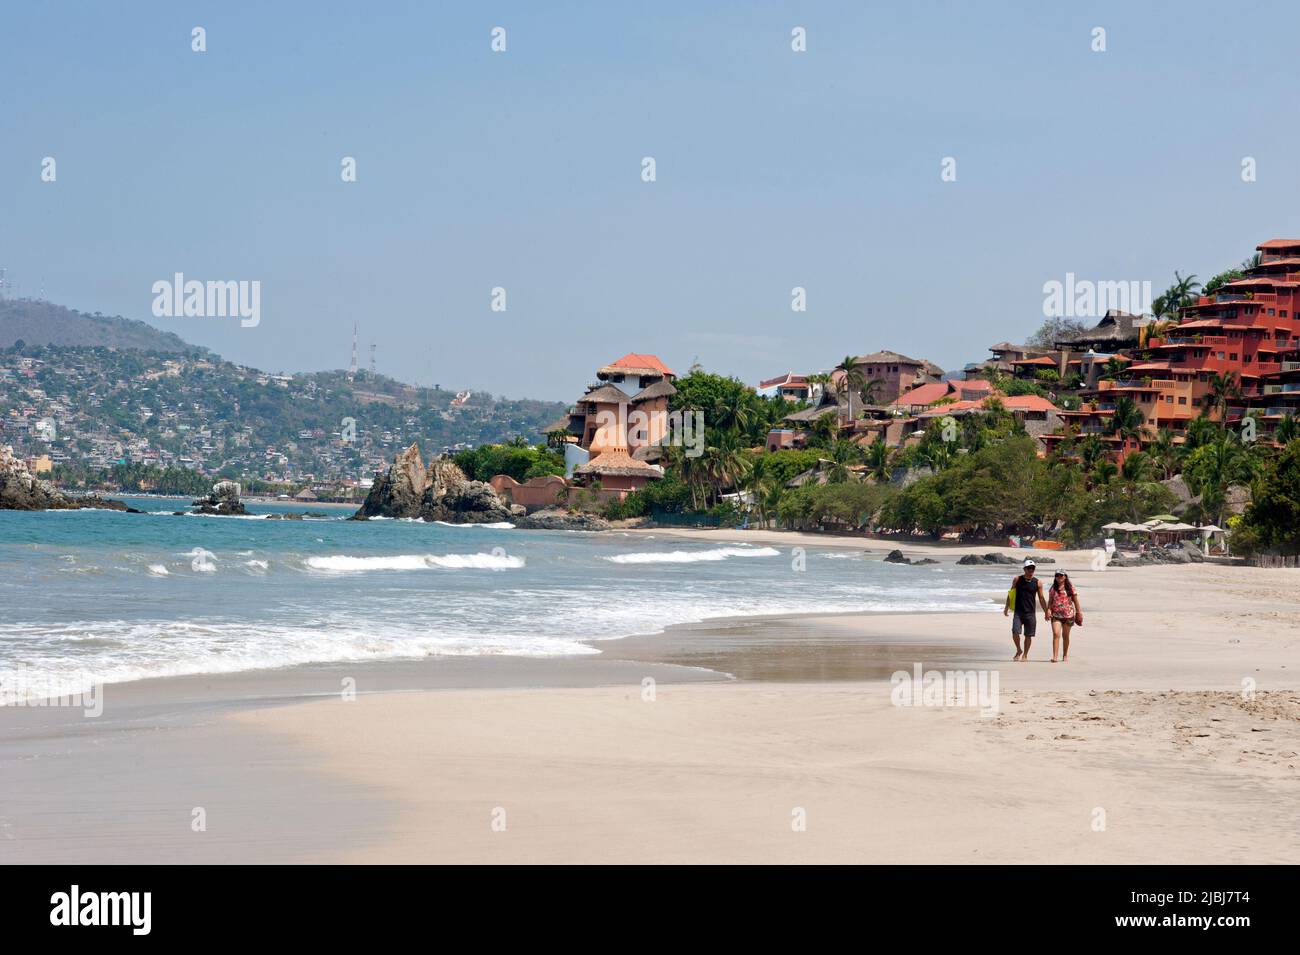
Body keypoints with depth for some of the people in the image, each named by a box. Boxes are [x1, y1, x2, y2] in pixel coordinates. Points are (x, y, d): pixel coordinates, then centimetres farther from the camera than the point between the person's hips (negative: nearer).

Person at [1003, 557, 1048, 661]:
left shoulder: (1038, 583, 3)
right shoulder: (1017, 580, 2)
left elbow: (1041, 598, 9)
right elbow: (1011, 594, 10)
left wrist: (1046, 612, 7)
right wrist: (1007, 607, 5)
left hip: (1030, 613, 1)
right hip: (1018, 611, -1)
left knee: (1028, 635, 4)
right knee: (1015, 632, -13)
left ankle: (1025, 655, 18)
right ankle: (1019, 651, 11)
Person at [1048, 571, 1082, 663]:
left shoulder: (1070, 588, 2)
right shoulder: (1053, 588, 5)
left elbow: (1075, 601, 5)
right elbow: (1050, 602, 9)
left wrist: (1078, 612, 4)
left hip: (1068, 614, 0)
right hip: (1056, 614, 0)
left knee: (1065, 635, 11)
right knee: (1056, 634, -14)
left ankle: (1065, 655, 26)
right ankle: (1055, 656, -18)